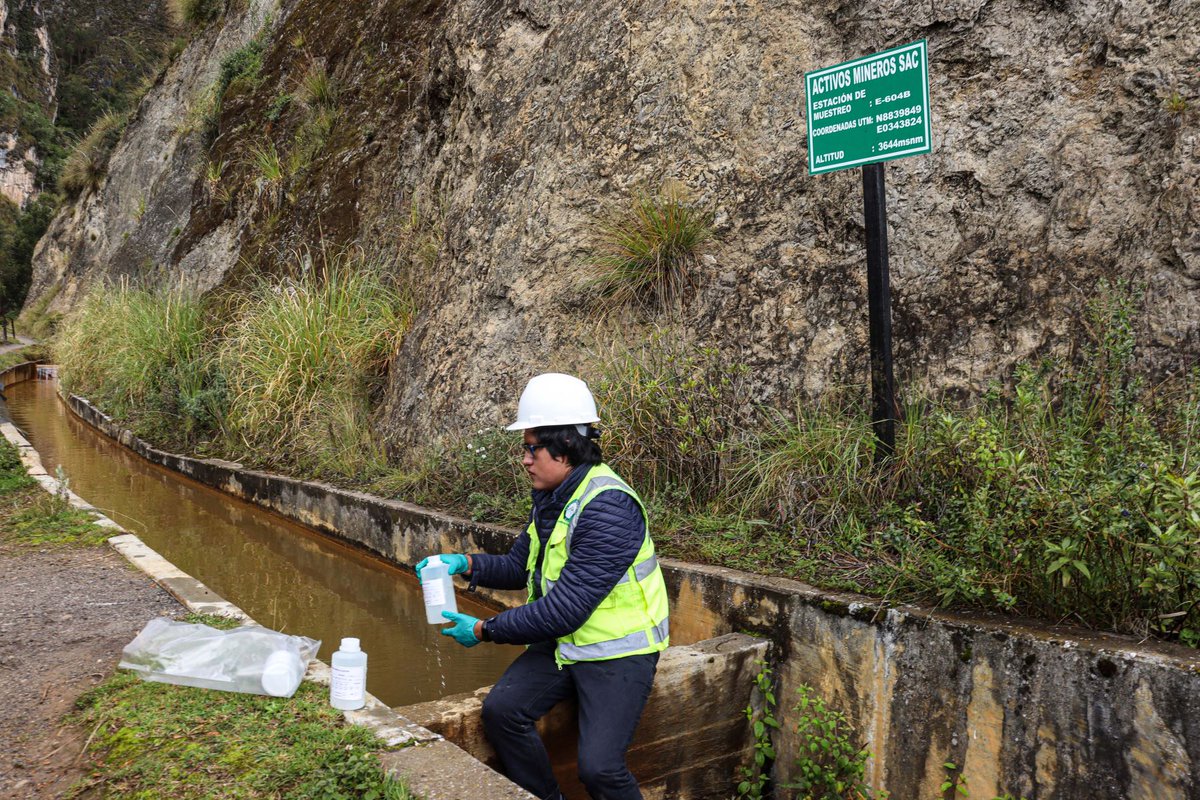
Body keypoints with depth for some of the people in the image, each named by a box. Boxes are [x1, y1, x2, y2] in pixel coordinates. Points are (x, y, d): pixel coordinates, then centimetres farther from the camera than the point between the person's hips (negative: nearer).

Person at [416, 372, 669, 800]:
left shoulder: (608, 508, -27)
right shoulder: (553, 497, 4)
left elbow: (564, 611, -27)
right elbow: (519, 566, 15)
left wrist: (484, 630, -17)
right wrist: (466, 564, -4)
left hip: (617, 651, -8)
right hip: (564, 642, 8)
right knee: (501, 709, -11)